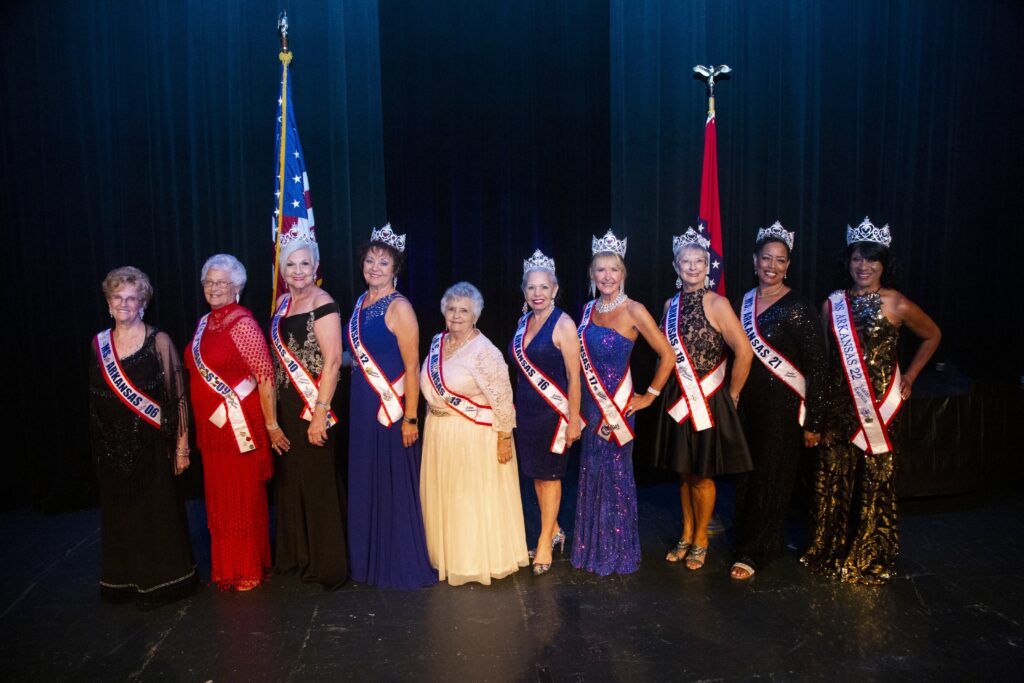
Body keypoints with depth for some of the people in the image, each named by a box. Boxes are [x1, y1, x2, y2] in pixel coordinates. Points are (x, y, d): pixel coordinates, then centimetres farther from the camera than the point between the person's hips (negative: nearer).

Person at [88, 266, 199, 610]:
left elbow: (178, 397, -8)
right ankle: (125, 581, 28)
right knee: (121, 515, 12)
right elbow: (95, 398, 13)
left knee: (157, 514, 4)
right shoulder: (99, 343, 6)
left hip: (151, 444, -4)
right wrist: (98, 445, 10)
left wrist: (181, 445, -11)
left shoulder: (158, 341, -7)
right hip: (113, 447, 4)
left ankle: (160, 582, 19)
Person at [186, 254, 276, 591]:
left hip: (241, 425, -7)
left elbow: (265, 376, -15)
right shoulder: (204, 323, 11)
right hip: (211, 426, 7)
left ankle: (249, 570, 20)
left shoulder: (242, 323, -13)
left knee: (244, 498, 4)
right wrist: (201, 424, 16)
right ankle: (226, 568, 30)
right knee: (219, 498, 15)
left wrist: (271, 424, -16)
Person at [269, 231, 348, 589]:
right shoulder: (282, 303, 11)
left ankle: (327, 565, 17)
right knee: (288, 481, 14)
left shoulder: (323, 304, -12)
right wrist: (272, 417, 14)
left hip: (313, 407, -7)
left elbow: (332, 361, -18)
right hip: (285, 406, 8)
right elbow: (278, 358, 16)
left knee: (318, 485, 2)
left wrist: (320, 414, -21)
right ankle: (295, 557, 31)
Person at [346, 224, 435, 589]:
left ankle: (403, 566, 17)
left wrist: (410, 418, -17)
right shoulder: (361, 302, 11)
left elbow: (411, 367, -15)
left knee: (394, 487, 2)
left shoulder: (399, 307, -12)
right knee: (364, 485, 15)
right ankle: (369, 562, 31)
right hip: (362, 407, 8)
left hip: (391, 408, -8)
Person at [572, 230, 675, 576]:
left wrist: (650, 396, -7)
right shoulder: (589, 309, 7)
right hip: (590, 403, 6)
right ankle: (592, 548, 27)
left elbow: (667, 355, -11)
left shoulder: (633, 311, -11)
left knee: (616, 475, 4)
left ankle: (618, 552, 20)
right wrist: (579, 406, 11)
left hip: (617, 403, -6)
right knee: (591, 474, 12)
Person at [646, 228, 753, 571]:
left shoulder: (716, 304, -11)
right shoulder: (671, 305, 7)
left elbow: (744, 351, -17)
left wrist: (732, 393, -10)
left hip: (709, 401, -5)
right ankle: (686, 535, 31)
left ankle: (701, 540, 25)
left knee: (702, 475, 6)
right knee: (684, 472, 15)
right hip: (679, 400, 5)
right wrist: (667, 388, 8)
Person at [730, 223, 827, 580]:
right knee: (747, 475, 13)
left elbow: (816, 366, -11)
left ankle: (754, 552, 15)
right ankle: (746, 536, 29)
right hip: (747, 402, 6)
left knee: (770, 478, 4)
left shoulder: (798, 309, -11)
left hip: (781, 405, -5)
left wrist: (812, 421, -11)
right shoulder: (744, 302, 6)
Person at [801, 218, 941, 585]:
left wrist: (909, 376, 7)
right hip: (838, 404, 3)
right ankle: (829, 552, 24)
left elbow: (932, 335, 13)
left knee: (875, 480, 3)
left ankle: (870, 560, 20)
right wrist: (818, 405, 3)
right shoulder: (833, 304, 3)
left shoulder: (897, 305, -4)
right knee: (833, 479, 8)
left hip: (878, 406, -2)